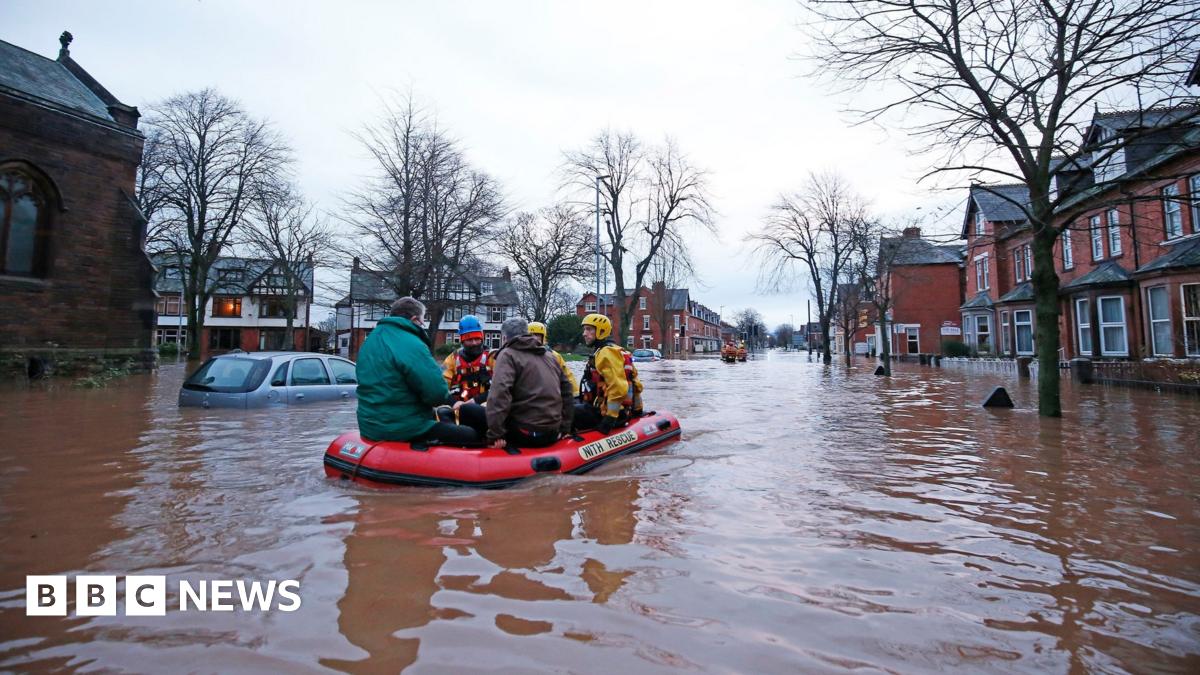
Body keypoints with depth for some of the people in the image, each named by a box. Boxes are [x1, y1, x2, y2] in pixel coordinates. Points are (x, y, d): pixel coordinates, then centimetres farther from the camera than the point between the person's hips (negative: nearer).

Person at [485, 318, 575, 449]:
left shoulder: (508, 355, -4)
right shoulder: (550, 357, 16)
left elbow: (499, 393, -20)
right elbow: (567, 392, 17)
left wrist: (495, 435, -19)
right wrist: (564, 429, 20)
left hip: (525, 434, -7)